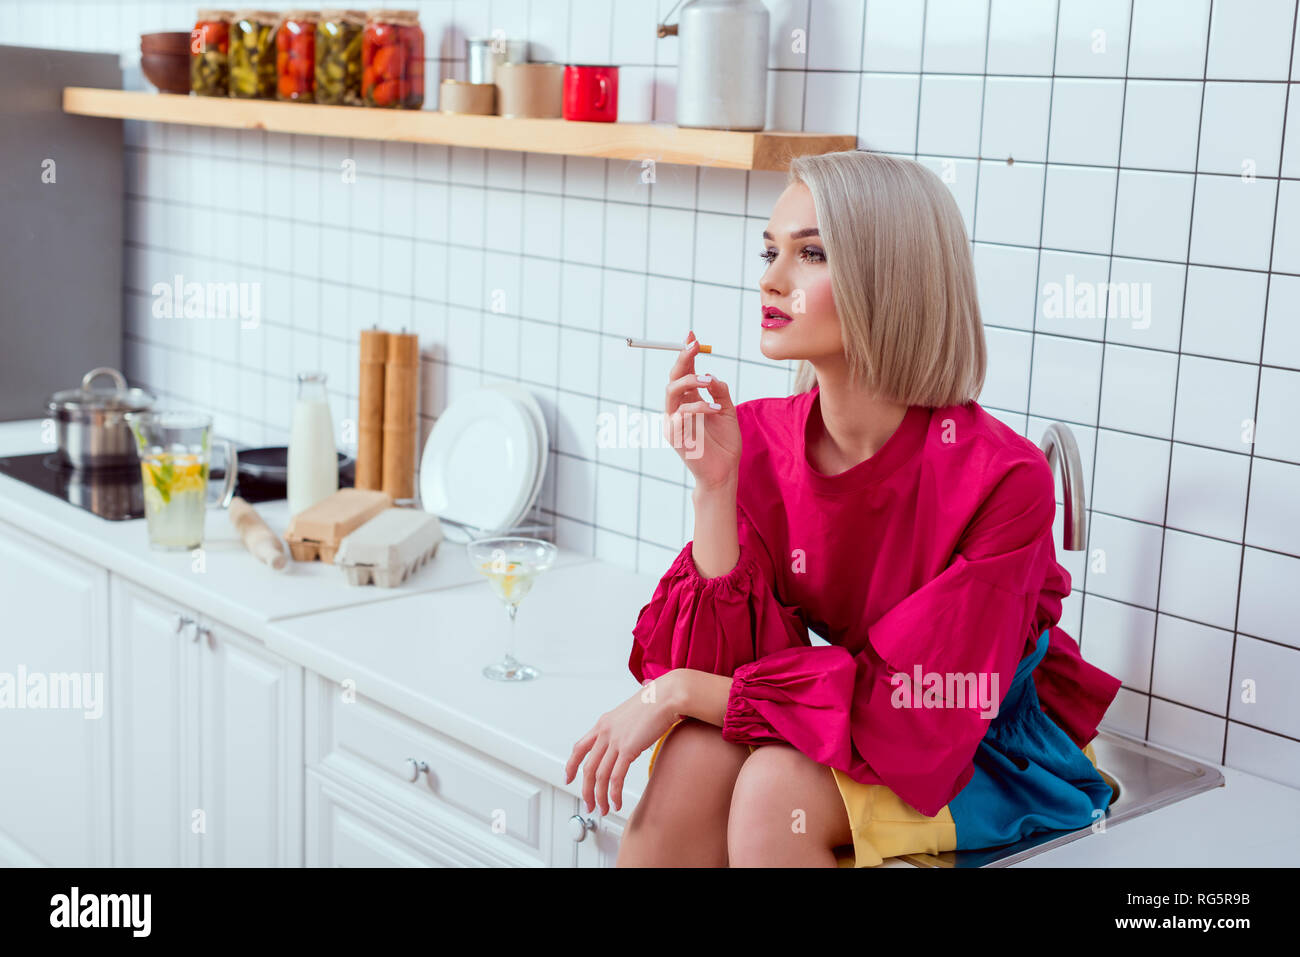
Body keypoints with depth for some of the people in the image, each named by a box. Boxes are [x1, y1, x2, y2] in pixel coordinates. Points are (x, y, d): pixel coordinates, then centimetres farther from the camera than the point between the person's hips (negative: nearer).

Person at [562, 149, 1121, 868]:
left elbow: (907, 704, -25)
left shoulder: (1003, 478, -25)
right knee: (698, 754, -25)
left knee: (777, 785, -29)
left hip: (993, 753, -4)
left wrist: (682, 691, -23)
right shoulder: (756, 438, -11)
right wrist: (714, 485, -25)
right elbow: (732, 658, -14)